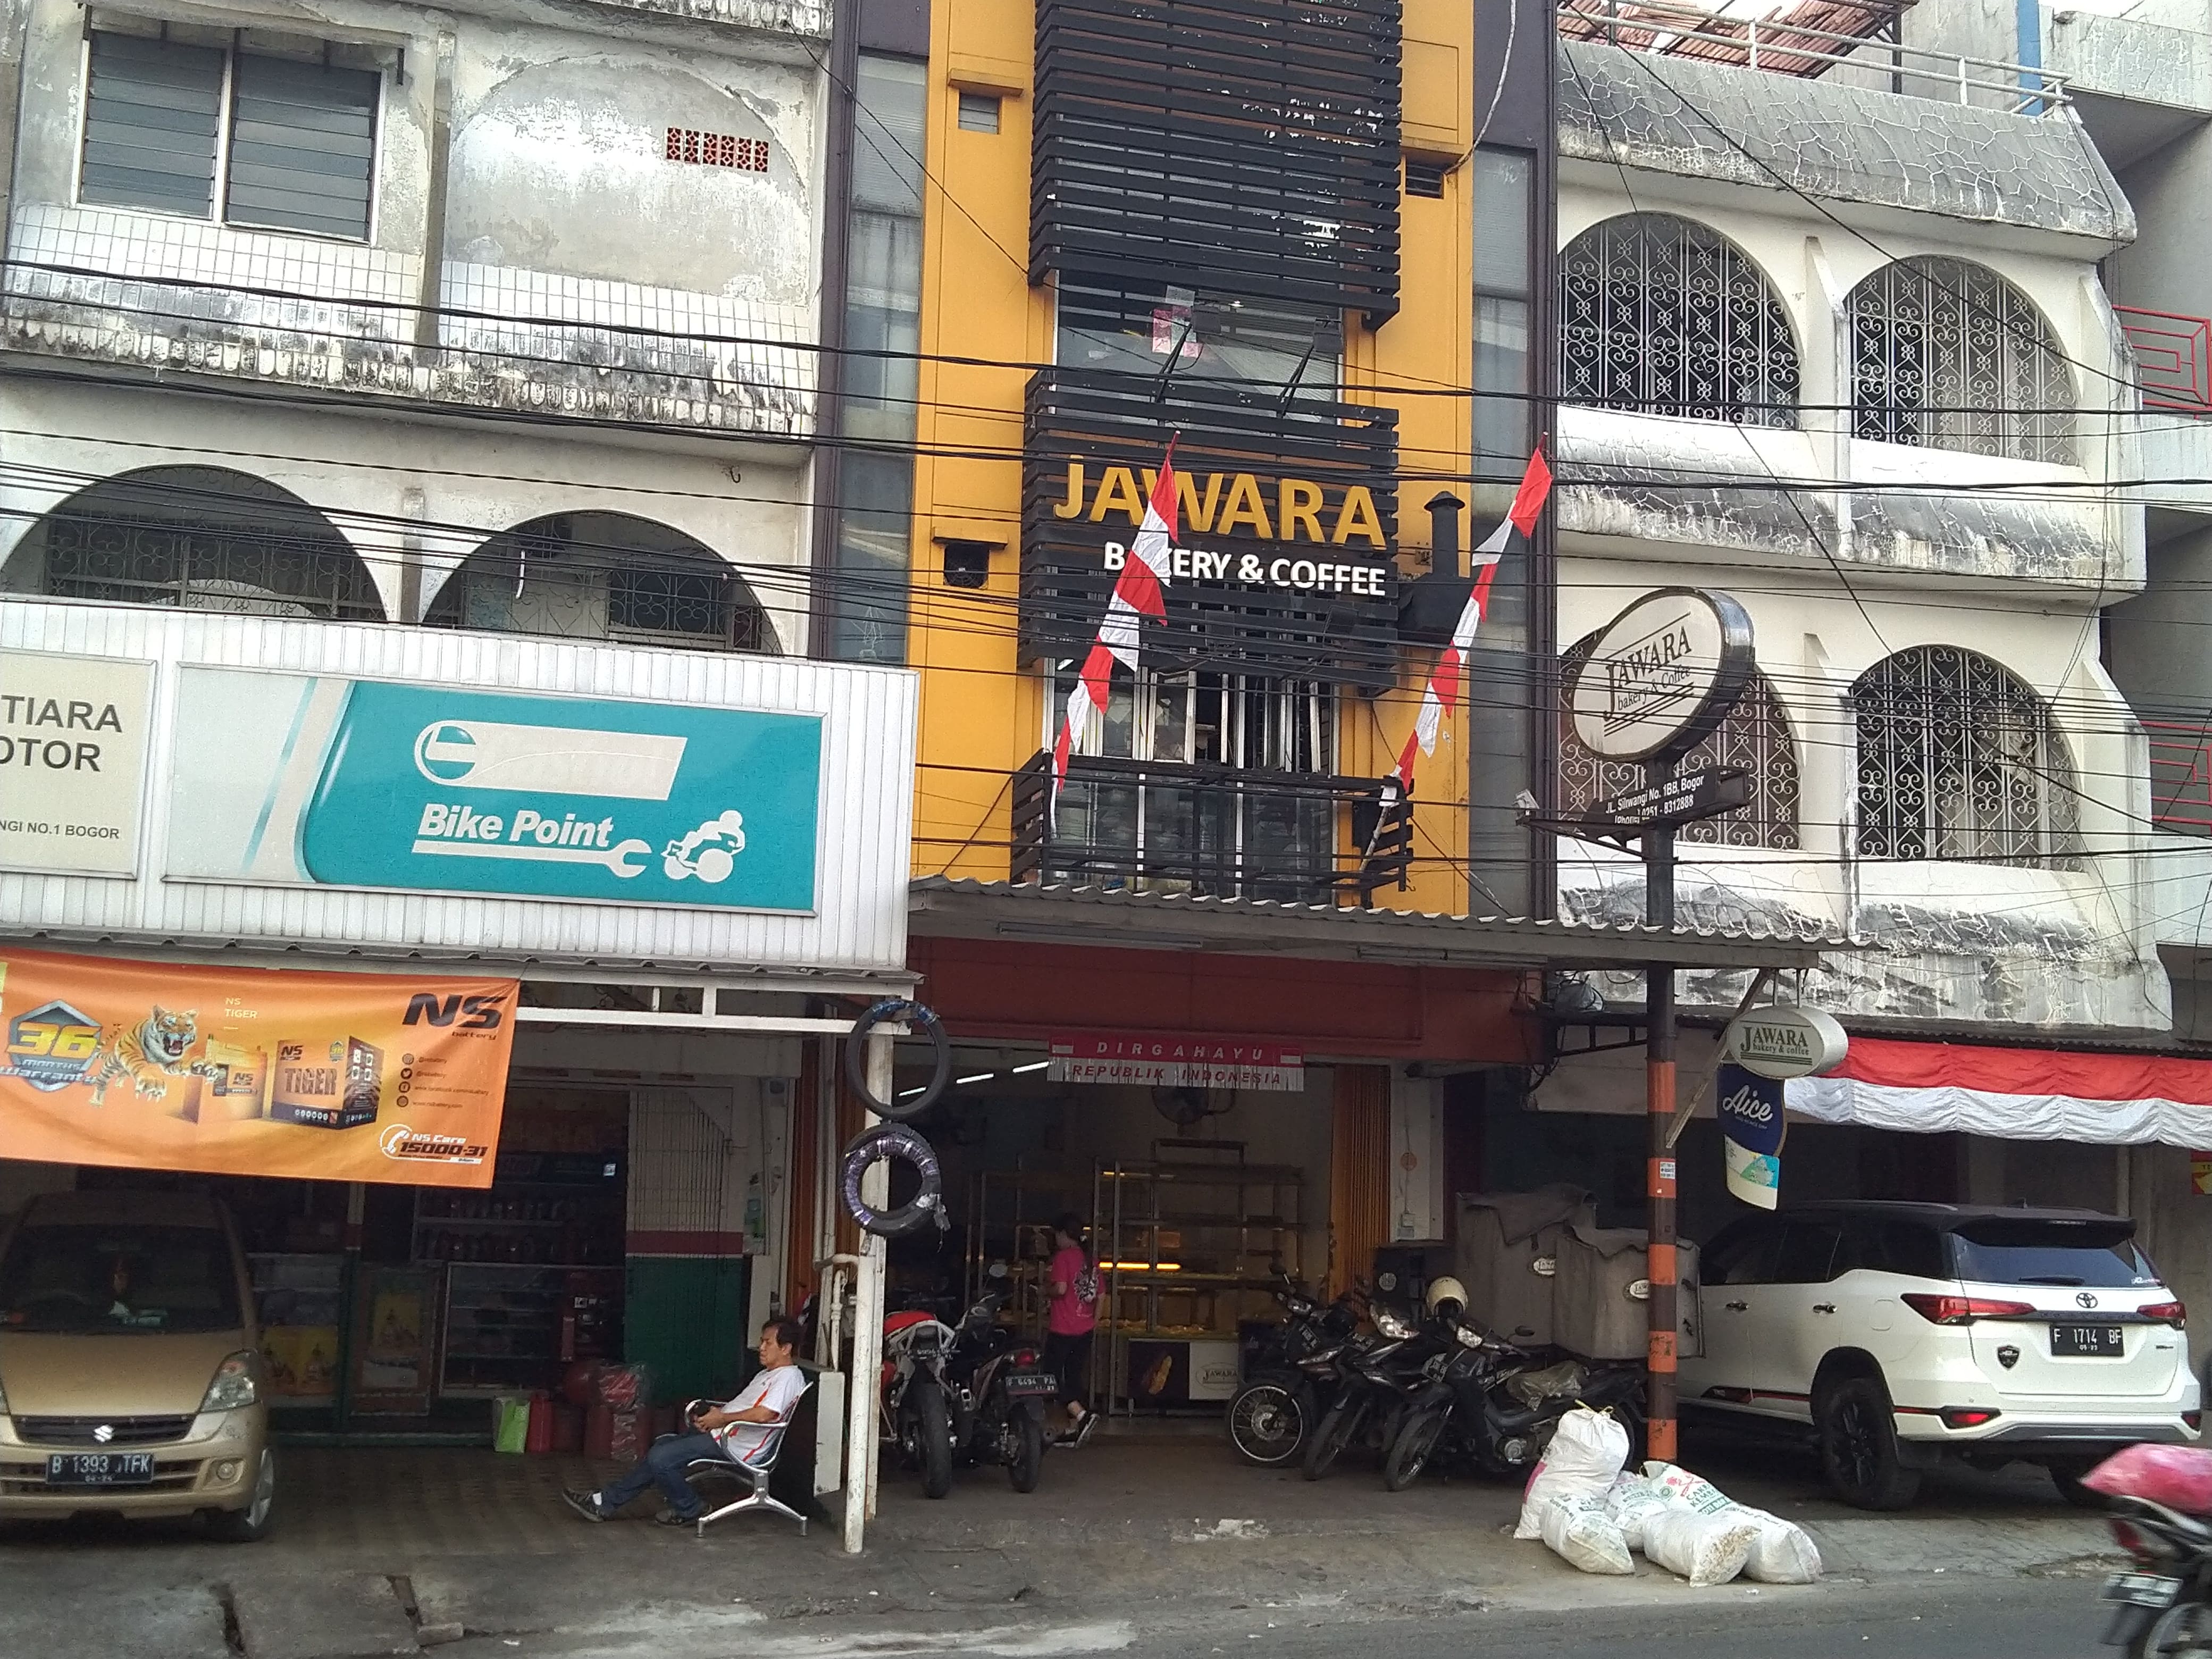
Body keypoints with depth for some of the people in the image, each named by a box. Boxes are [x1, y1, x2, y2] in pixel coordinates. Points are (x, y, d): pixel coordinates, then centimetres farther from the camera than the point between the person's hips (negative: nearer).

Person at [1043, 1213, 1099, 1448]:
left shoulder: (1063, 1257, -11)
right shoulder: (1090, 1260, 11)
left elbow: (1061, 1289, -21)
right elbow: (1100, 1295, 12)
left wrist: (1049, 1292, -1)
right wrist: (1095, 1321, 19)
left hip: (1062, 1329, -7)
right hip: (1085, 1330, 7)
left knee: (1052, 1375, -2)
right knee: (1074, 1377, 12)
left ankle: (1082, 1414, -19)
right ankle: (1073, 1430, 12)